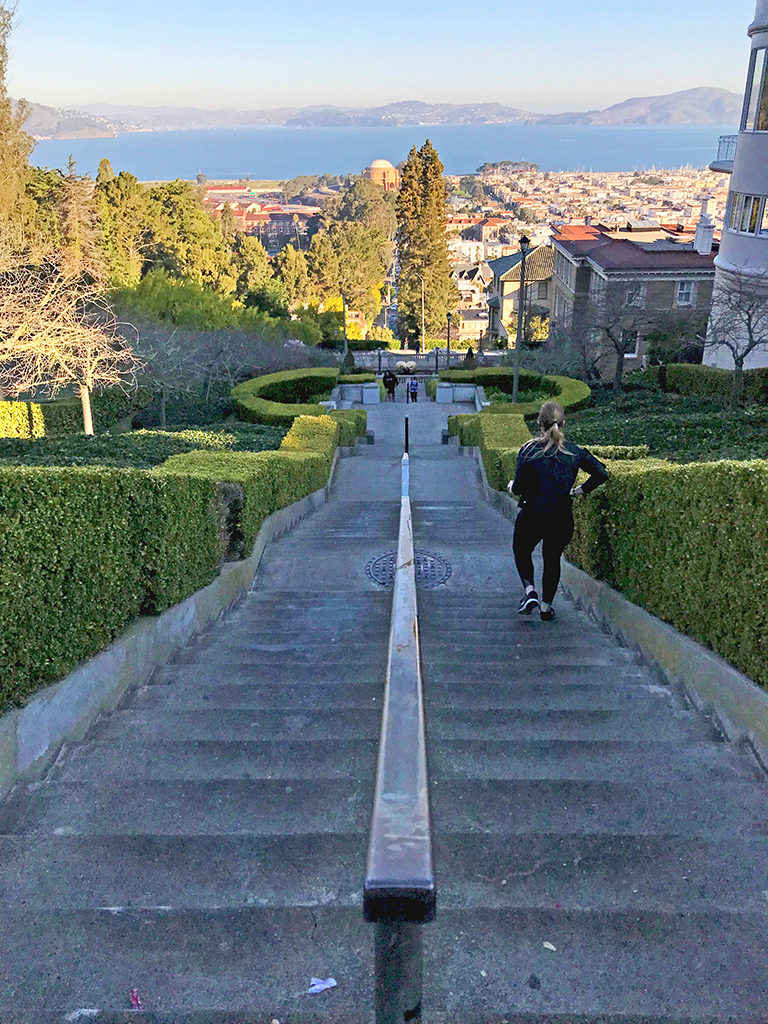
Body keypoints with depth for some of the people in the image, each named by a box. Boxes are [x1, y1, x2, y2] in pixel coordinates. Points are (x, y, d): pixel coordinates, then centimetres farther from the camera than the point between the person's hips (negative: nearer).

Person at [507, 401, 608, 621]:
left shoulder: (529, 450, -11)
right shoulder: (574, 451, -2)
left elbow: (520, 487, -14)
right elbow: (601, 473, -7)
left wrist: (512, 486, 9)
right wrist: (580, 490, 7)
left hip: (532, 515, -2)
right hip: (562, 517, 2)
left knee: (521, 552, 22)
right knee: (552, 558, 21)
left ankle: (530, 592, 1)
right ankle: (546, 606, 24)